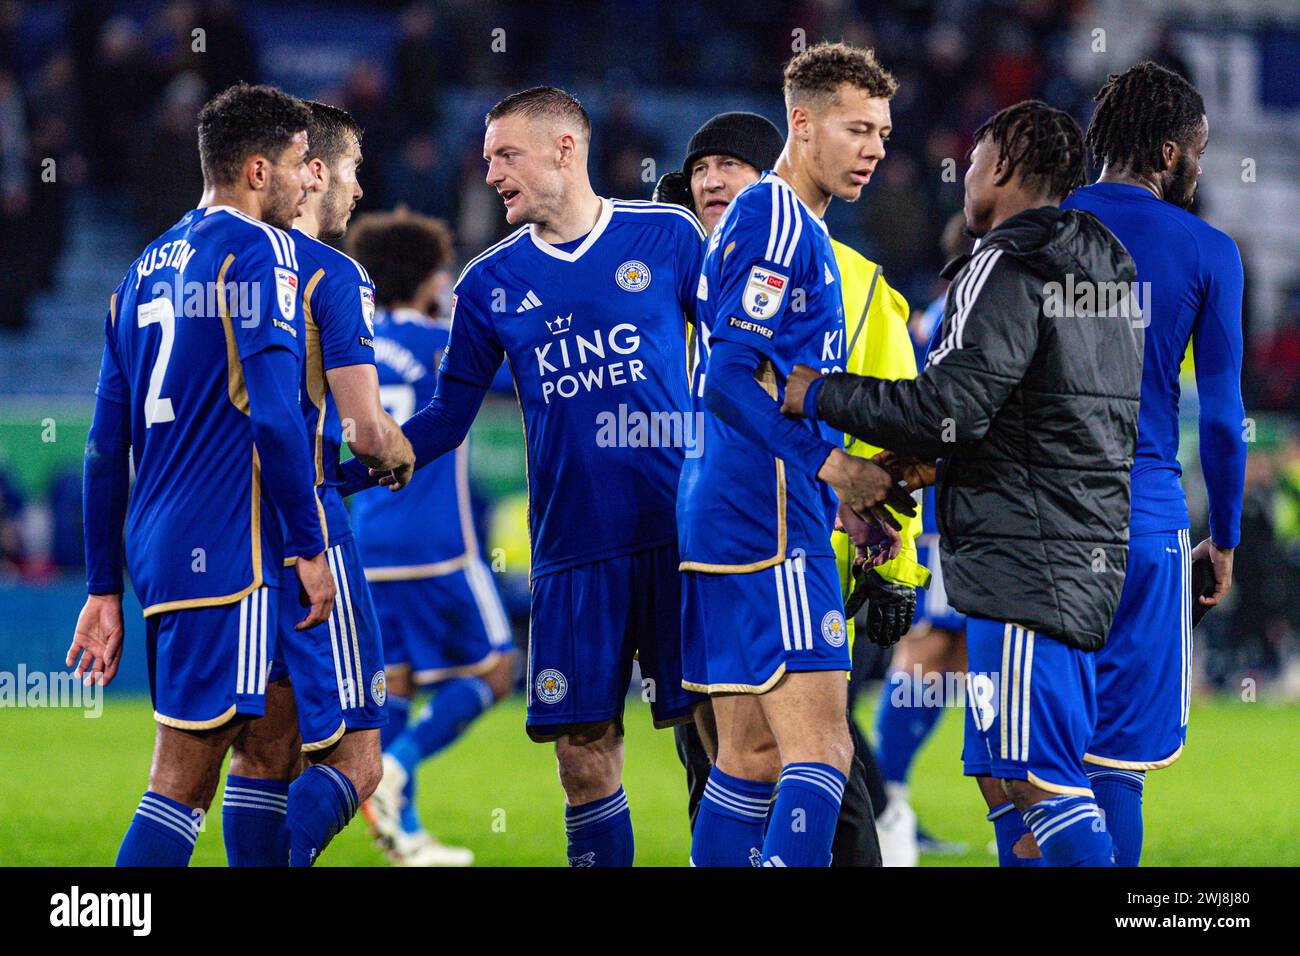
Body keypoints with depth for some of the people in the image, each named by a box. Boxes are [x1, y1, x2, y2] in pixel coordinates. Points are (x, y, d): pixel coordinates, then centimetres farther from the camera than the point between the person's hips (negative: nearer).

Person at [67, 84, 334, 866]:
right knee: (182, 782, -9)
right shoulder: (258, 249, -6)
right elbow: (273, 414, -16)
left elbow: (106, 446, 18)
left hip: (156, 548, 8)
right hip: (226, 552, -8)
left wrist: (104, 590, 20)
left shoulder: (145, 270, 18)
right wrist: (308, 545, -10)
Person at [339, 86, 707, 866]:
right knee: (585, 757, -1)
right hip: (571, 551, 2)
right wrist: (328, 477, 3)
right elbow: (446, 422, 13)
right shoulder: (490, 284, 10)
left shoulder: (667, 237, 3)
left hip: (683, 535, -2)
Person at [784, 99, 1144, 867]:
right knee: (1006, 777, 14)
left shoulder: (1008, 270, -10)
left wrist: (818, 395, -7)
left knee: (1036, 782, -13)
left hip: (1028, 562, -10)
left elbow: (950, 407, -18)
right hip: (1092, 552, 10)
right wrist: (938, 460, 18)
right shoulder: (1105, 275, 19)